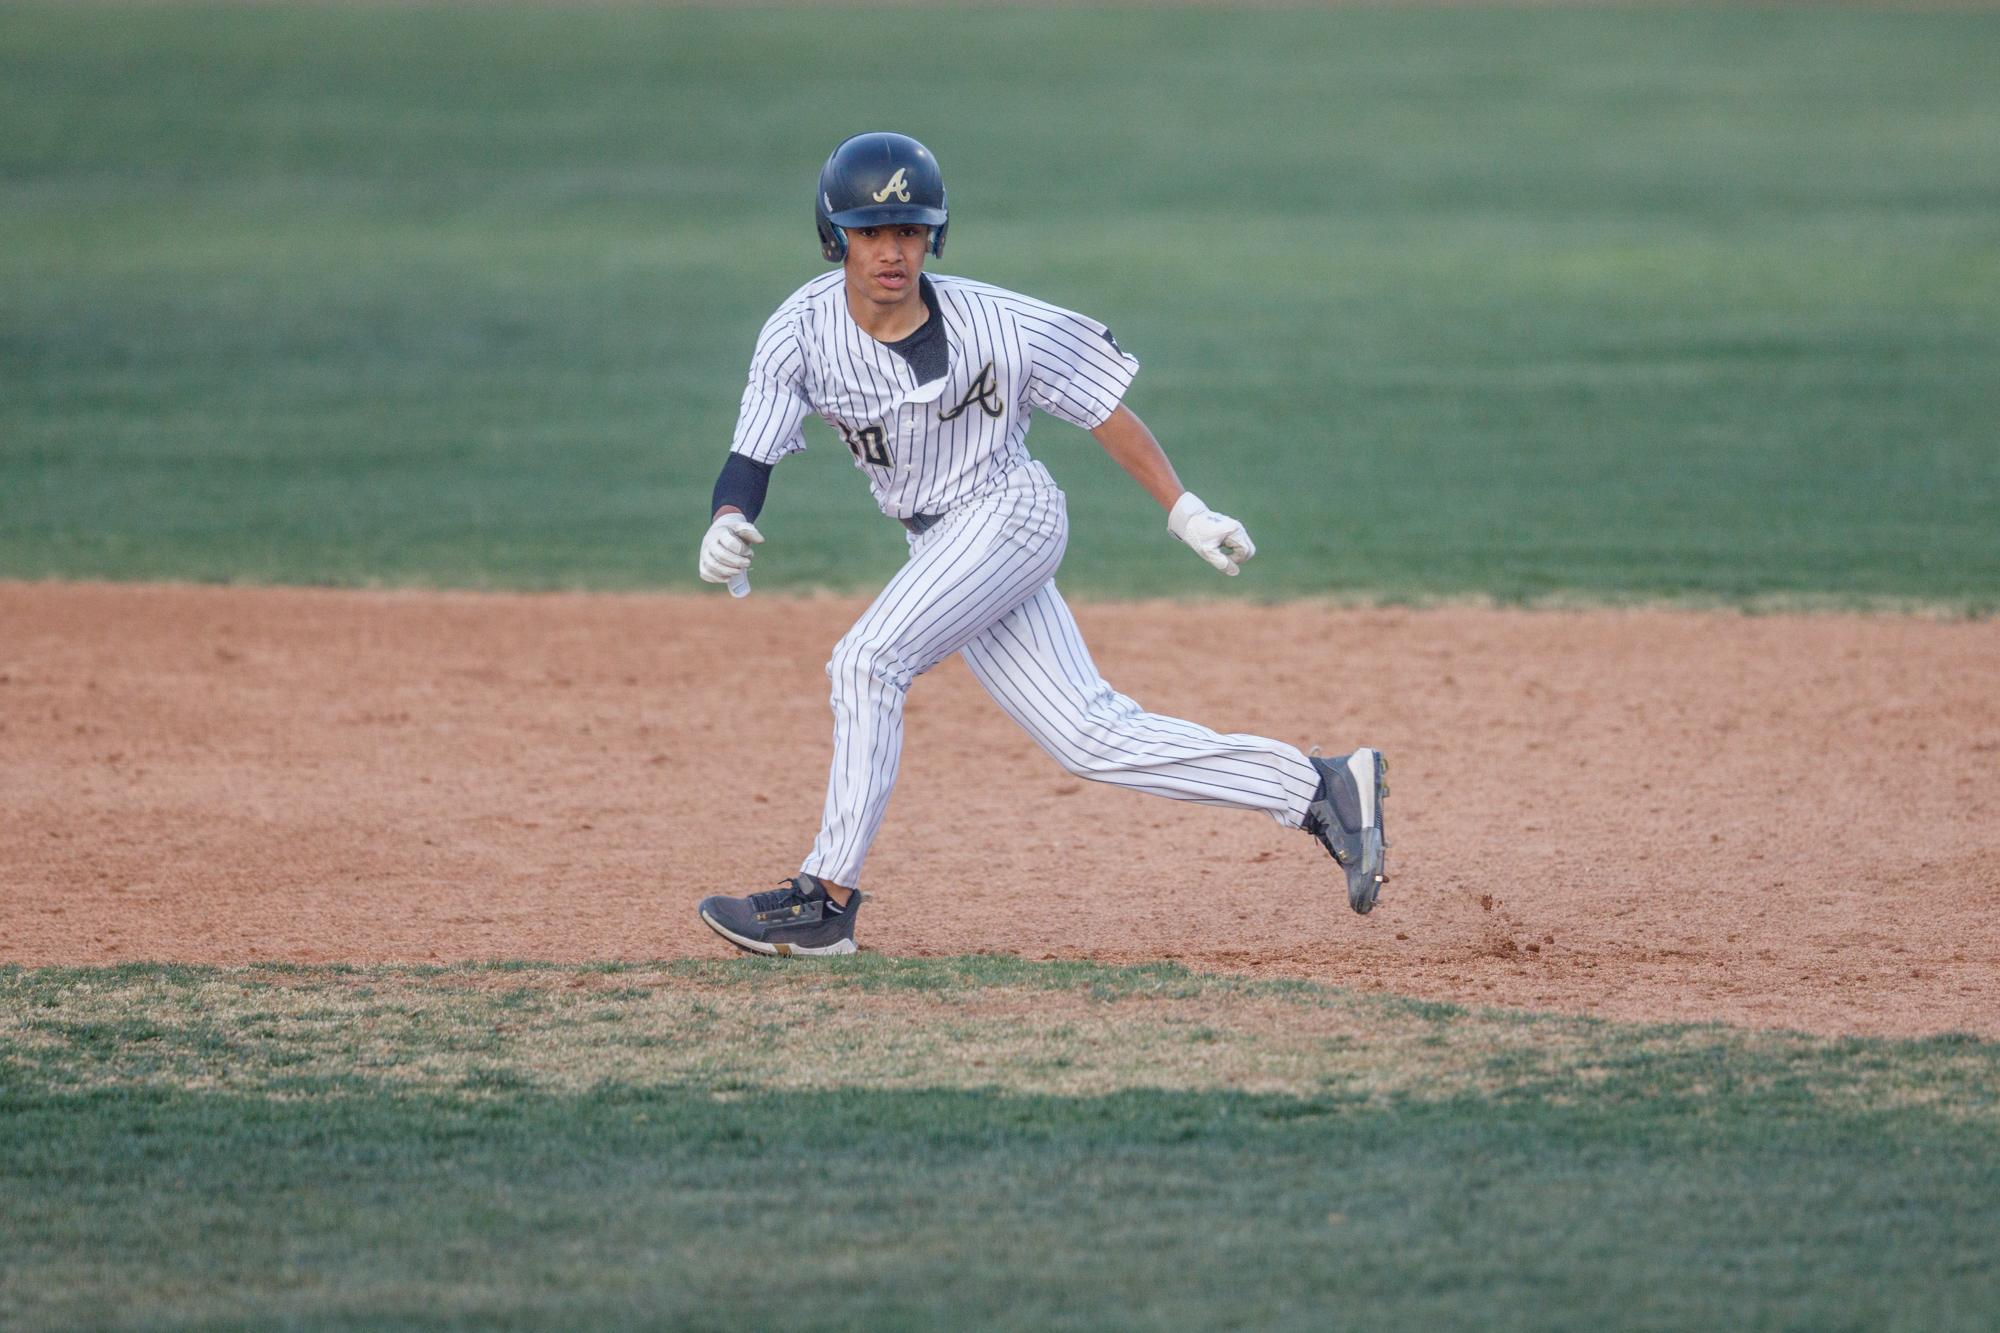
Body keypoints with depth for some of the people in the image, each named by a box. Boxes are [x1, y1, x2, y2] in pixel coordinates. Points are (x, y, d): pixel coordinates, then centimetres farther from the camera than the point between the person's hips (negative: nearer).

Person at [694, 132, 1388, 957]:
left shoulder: (992, 323, -18)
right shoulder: (802, 334, -12)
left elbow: (1102, 406, -7)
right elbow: (753, 459, -16)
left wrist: (1186, 512, -6)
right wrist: (729, 524, -39)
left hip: (1010, 512, -5)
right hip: (943, 547, 5)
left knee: (867, 662, -23)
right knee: (1093, 740, 4)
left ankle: (827, 899, -19)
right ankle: (1319, 790, 10)